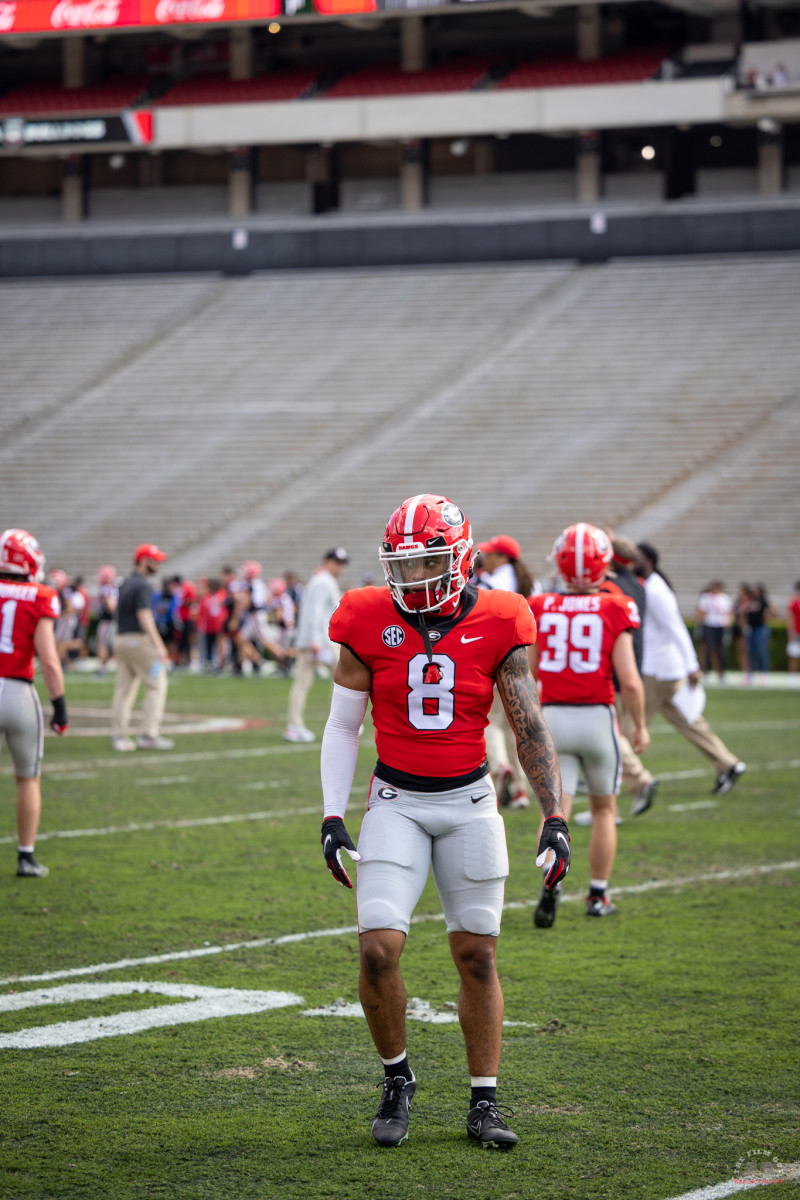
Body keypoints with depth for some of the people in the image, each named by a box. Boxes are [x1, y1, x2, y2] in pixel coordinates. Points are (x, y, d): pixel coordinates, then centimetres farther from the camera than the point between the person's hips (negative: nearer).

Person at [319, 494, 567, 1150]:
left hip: (469, 801, 0)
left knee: (477, 956, 5)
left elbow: (531, 729, -4)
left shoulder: (496, 627, -6)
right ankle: (397, 1081, 11)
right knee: (378, 951, -13)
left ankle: (484, 1101, 18)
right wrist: (334, 818, -2)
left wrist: (556, 818, -11)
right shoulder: (370, 625, -5)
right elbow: (342, 727, 4)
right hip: (396, 802, 0)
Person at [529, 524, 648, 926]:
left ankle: (550, 880, -23)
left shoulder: (540, 609, -1)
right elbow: (629, 681, -10)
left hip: (552, 716, 1)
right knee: (603, 808, 18)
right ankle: (598, 896, 23)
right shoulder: (614, 611, -8)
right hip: (597, 716, -1)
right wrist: (640, 726, 5)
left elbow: (525, 675, 5)